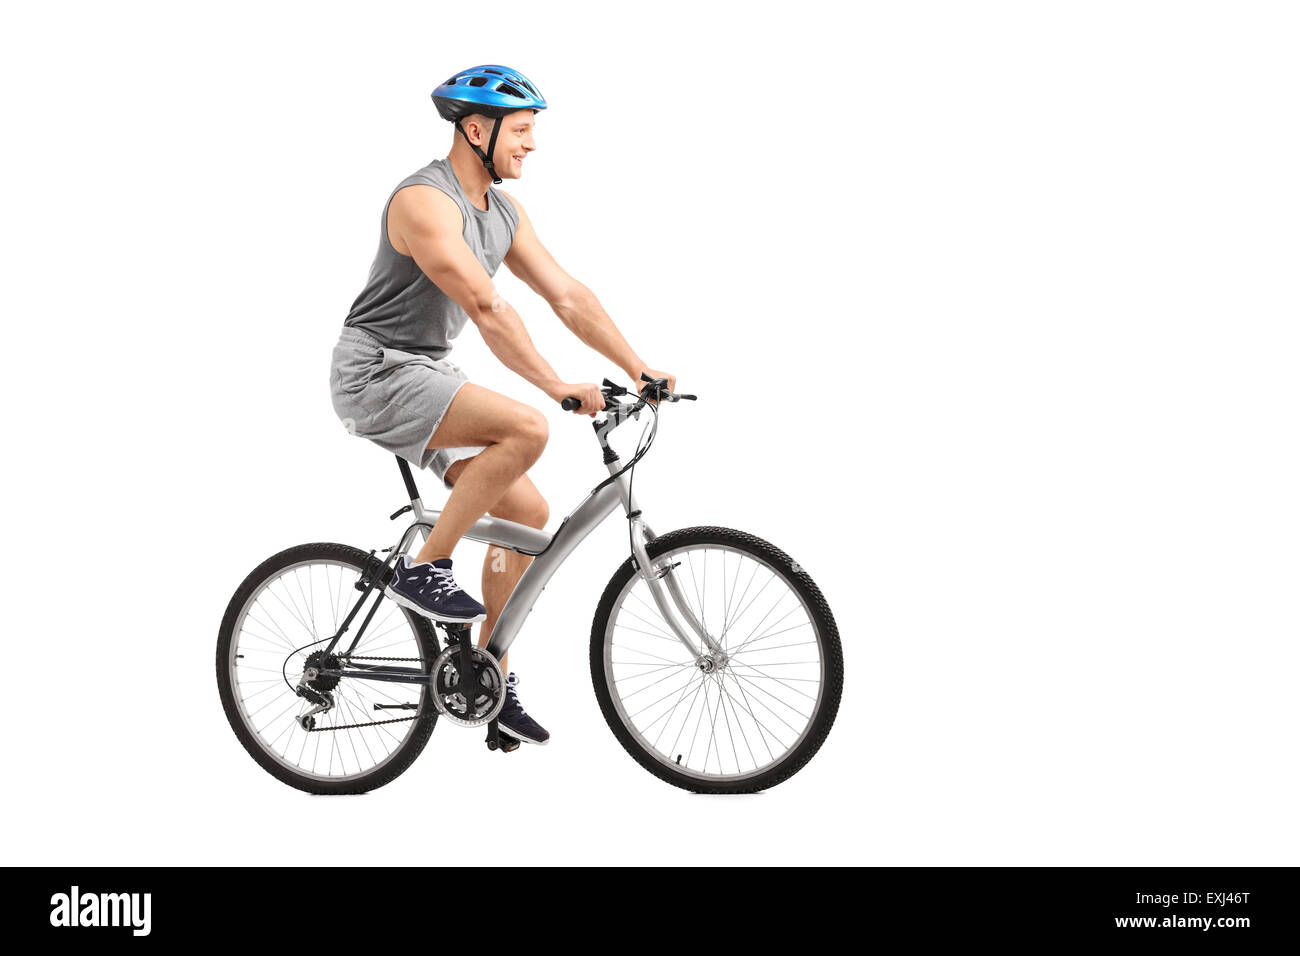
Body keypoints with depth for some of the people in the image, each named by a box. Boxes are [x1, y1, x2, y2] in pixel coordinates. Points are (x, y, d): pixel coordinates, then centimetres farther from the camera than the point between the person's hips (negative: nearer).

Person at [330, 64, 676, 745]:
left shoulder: (504, 213, 8)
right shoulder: (425, 201, -20)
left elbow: (569, 297, 8)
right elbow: (487, 309, -28)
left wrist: (640, 370, 1)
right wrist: (559, 388, -29)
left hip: (429, 374, 9)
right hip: (377, 371, -9)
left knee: (527, 512, 2)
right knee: (526, 428, -29)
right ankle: (423, 570, -14)